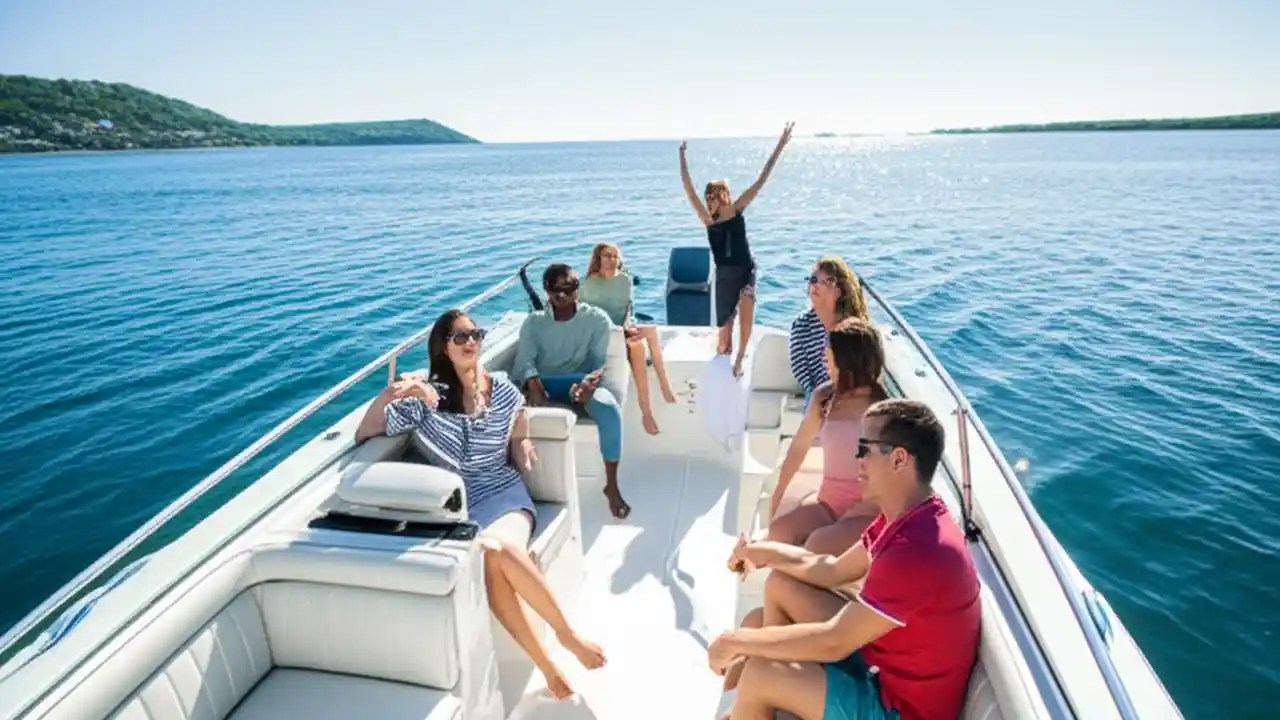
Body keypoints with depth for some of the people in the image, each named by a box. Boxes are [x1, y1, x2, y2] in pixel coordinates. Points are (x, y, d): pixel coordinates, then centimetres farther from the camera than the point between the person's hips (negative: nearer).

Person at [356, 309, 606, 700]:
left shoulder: (503, 390, 6)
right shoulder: (425, 397, 2)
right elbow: (363, 435, -1)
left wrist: (524, 451, -7)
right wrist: (389, 394, -19)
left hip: (502, 494, 1)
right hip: (453, 506, 0)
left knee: (503, 551, -34)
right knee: (490, 557, -33)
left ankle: (566, 633, -16)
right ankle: (547, 664, -20)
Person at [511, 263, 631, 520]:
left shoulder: (596, 318, 8)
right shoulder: (534, 321, 13)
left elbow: (599, 362, -3)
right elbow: (525, 359, -2)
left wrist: (590, 381, -28)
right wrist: (534, 385, -26)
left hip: (579, 384, -2)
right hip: (539, 385, 2)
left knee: (609, 408, -34)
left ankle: (612, 485, -19)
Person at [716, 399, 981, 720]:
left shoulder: (920, 550, -34)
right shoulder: (906, 516, -2)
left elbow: (833, 643, -29)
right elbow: (835, 570, 9)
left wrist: (737, 641, -19)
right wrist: (766, 553, 6)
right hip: (881, 657, 9)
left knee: (761, 673, -21)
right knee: (780, 585, 7)